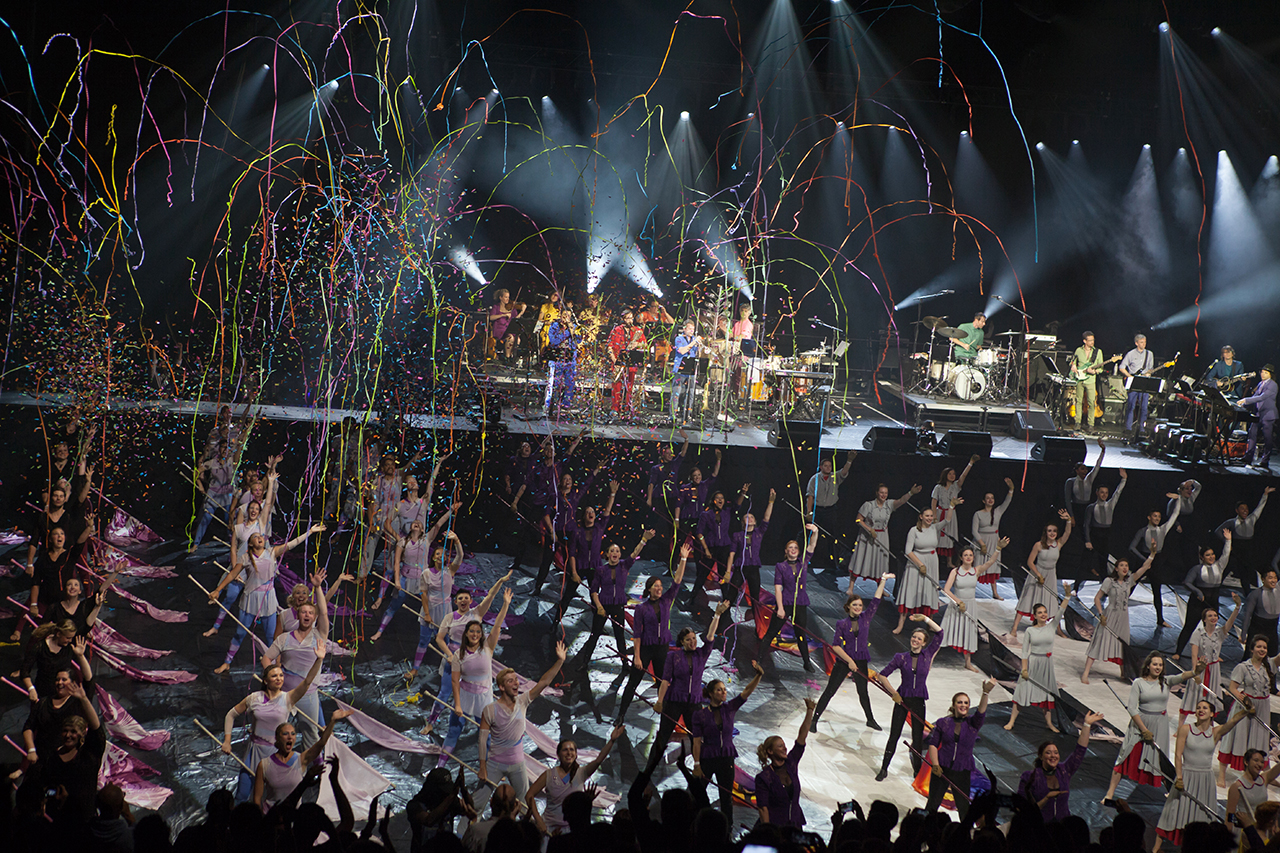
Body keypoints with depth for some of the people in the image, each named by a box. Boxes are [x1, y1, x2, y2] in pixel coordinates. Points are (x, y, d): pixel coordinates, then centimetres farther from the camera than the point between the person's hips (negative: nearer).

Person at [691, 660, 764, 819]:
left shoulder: (730, 708, 2)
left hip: (727, 758, 3)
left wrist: (758, 675, -26)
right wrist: (697, 764, -11)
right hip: (707, 758, -2)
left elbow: (747, 692, -10)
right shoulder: (700, 714, -6)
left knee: (726, 797, 8)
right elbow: (697, 741, -7)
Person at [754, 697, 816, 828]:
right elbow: (762, 808, -12)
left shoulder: (791, 763, 3)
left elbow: (802, 736, 1)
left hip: (795, 823, 5)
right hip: (774, 826, -5)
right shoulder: (763, 778, -10)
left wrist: (809, 711, -4)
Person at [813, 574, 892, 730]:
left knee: (863, 692, 20)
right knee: (830, 691, -3)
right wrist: (849, 661, -16)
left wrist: (883, 580, -2)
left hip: (861, 661, 3)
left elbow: (876, 600, -1)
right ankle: (814, 719, 2)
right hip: (843, 660, -3)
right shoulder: (842, 624, -7)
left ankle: (870, 720, 37)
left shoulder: (866, 618, -1)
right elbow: (835, 645, -10)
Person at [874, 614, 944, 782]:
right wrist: (893, 692, -5)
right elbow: (882, 675, 0)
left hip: (918, 701, 1)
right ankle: (884, 769, 13)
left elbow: (939, 633, -4)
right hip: (902, 699, -1)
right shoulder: (901, 657, -2)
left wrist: (925, 618, -8)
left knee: (918, 738, 5)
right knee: (894, 736, 2)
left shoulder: (927, 655, 0)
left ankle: (917, 769, 28)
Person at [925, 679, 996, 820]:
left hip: (962, 771, 0)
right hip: (942, 769, 0)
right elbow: (933, 744, 3)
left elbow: (981, 712, -21)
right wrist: (935, 765, -11)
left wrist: (986, 694, -38)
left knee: (964, 807, 4)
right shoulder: (943, 723, 1)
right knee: (933, 804, 8)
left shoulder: (972, 723, 0)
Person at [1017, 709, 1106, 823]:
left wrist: (1087, 724, 7)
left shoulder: (1064, 770, 9)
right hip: (1041, 826, -5)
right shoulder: (1030, 777, -3)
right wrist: (1047, 798, -18)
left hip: (1064, 825, 5)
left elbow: (1080, 750, 9)